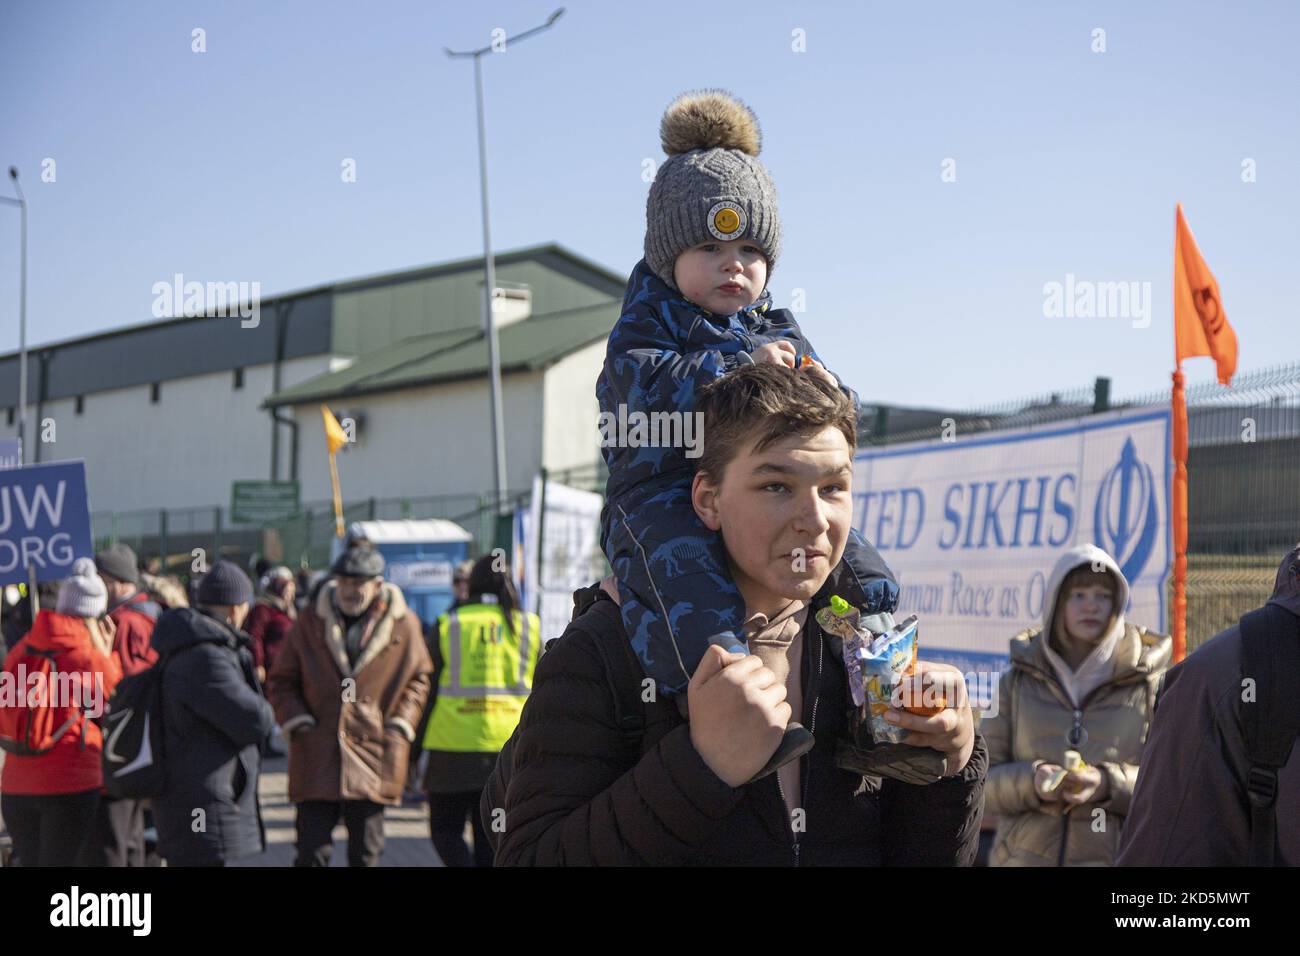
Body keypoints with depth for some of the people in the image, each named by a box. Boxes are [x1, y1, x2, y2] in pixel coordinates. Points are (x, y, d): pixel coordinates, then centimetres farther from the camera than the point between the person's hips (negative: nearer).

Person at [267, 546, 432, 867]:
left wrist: (400, 726, 1)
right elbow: (281, 680, 11)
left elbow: (419, 678, 14)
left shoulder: (404, 624, 1)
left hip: (373, 754, 0)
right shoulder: (311, 621, 3)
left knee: (366, 854, 8)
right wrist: (296, 722, -4)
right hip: (316, 757, 0)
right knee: (313, 852, -2)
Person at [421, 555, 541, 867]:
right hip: (510, 748, 2)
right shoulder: (529, 626, 5)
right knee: (491, 837, 12)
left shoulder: (448, 626, -1)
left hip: (454, 748, -2)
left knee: (446, 829, 10)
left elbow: (428, 692, -1)